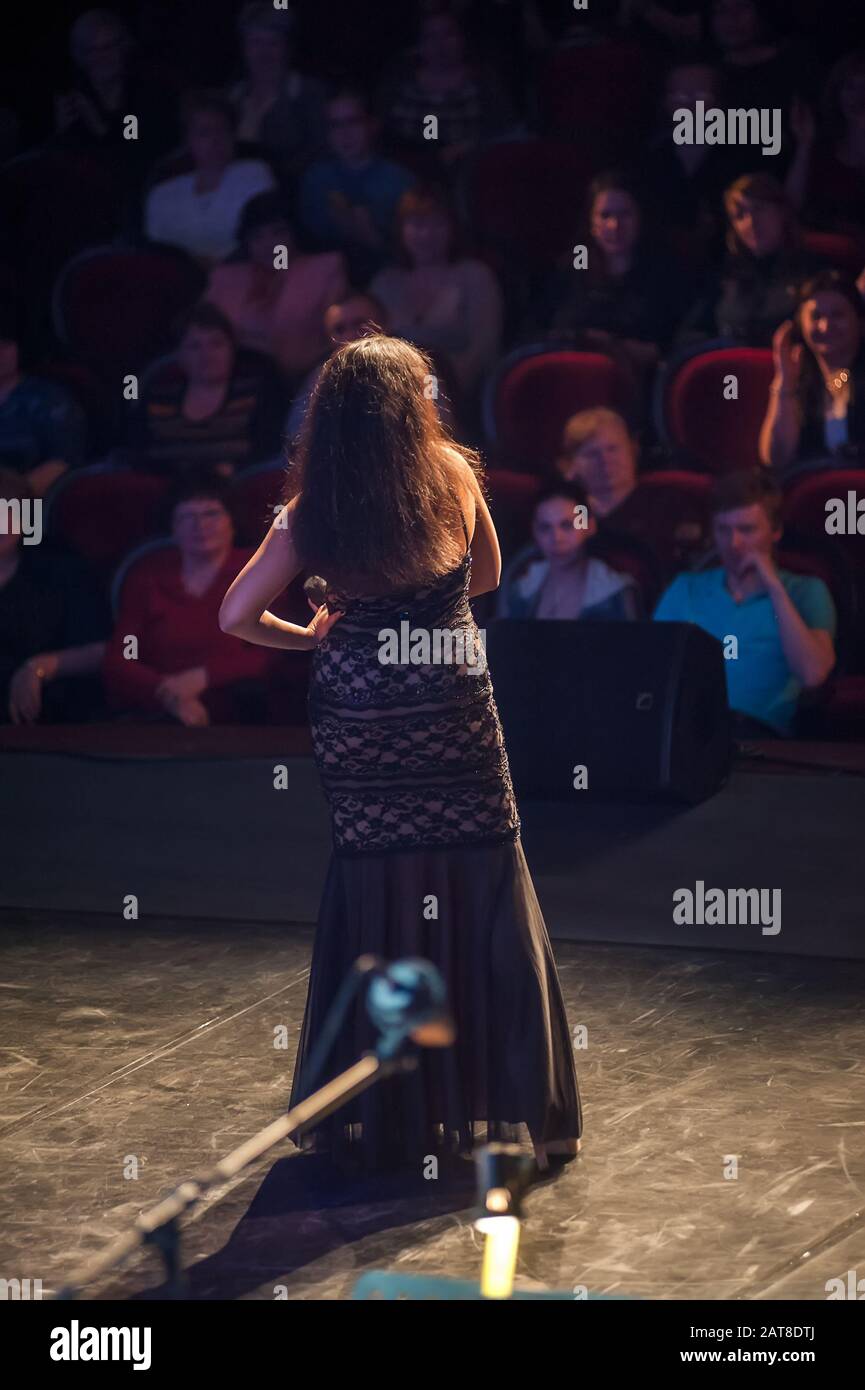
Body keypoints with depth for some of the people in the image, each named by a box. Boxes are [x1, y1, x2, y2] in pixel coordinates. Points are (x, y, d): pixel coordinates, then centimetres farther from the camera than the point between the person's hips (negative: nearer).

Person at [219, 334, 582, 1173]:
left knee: (372, 904, 10)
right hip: (453, 716, -1)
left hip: (356, 718, 1)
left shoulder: (311, 511, -4)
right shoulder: (452, 476, -4)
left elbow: (235, 616, -3)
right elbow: (487, 575, 12)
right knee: (483, 895, 4)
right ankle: (509, 1104, 7)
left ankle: (383, 1118, 17)